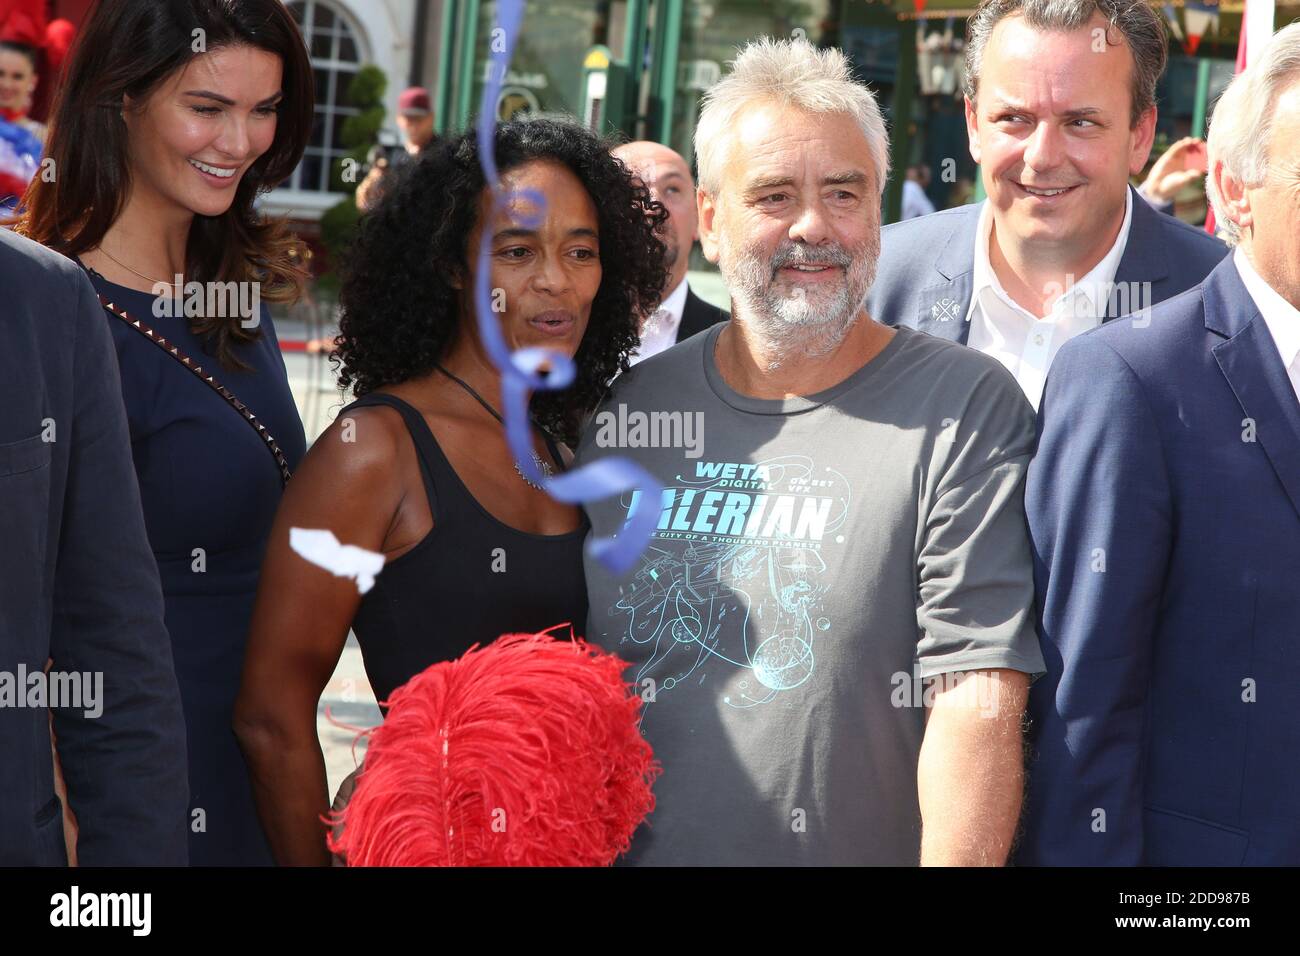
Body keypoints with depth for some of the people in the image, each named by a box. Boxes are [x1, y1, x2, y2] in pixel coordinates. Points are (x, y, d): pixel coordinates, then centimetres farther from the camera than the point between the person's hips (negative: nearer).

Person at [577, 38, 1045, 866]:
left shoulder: (964, 406, -11)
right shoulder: (628, 408, 1)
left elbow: (977, 699, -19)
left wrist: (957, 860, -27)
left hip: (857, 846, -3)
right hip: (629, 848, 4)